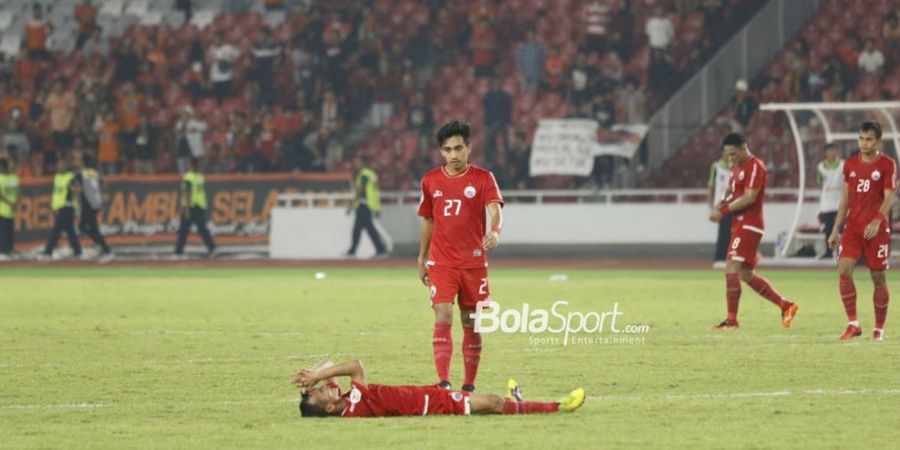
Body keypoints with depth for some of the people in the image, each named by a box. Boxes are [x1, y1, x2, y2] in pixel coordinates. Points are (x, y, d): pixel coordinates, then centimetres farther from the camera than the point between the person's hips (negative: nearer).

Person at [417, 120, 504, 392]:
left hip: (474, 262, -1)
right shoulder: (431, 181, 6)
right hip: (441, 263, 1)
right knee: (443, 318, -15)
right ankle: (443, 383, -19)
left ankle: (469, 385, 16)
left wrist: (495, 232, -39)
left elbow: (495, 209, -17)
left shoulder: (483, 178, -2)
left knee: (471, 325, 6)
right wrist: (422, 260, 17)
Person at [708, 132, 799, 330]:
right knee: (747, 275, 12)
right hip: (740, 225, 10)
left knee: (732, 268, -15)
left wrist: (724, 211, -17)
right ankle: (786, 306, 19)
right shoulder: (737, 167, 17)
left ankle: (731, 320, -15)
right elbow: (732, 191, 25)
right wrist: (722, 204, 3)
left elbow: (749, 198, -20)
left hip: (748, 226, -10)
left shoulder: (754, 167, -13)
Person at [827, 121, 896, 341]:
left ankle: (879, 328, 12)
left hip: (877, 230, -4)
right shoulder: (851, 164, 10)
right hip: (853, 227, 4)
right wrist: (836, 229, 12)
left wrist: (877, 221, -27)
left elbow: (889, 197, -11)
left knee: (879, 277, 0)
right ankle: (853, 324, -7)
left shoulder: (887, 165, -4)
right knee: (844, 270, -12)